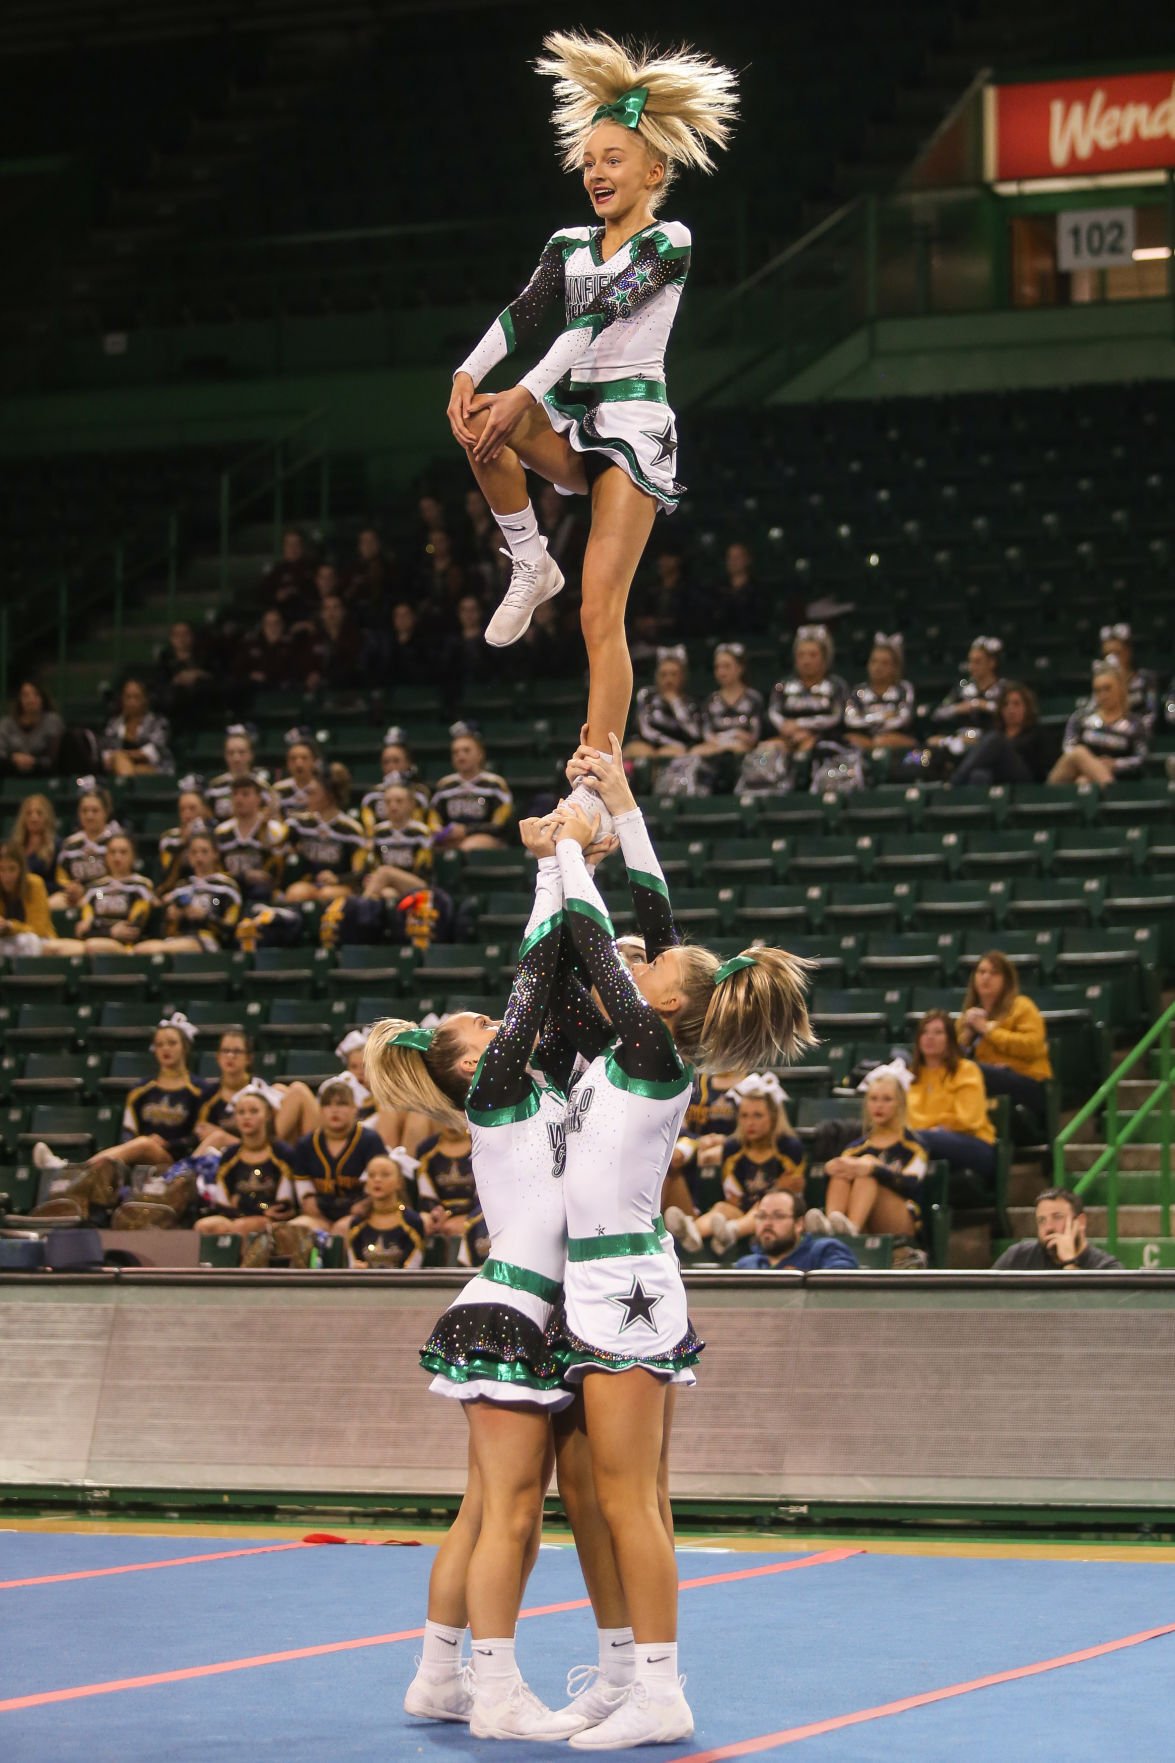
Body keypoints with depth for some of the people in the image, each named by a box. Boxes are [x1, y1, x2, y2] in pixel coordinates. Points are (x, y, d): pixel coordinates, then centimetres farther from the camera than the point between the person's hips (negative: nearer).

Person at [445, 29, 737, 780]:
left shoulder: (669, 242, -4)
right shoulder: (569, 245, 15)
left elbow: (600, 316, -17)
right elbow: (524, 311, -1)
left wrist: (526, 394, -29)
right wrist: (470, 373, -21)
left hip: (632, 421, -6)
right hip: (571, 422, 6)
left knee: (601, 616, -15)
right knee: (476, 421, -28)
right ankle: (531, 565, -8)